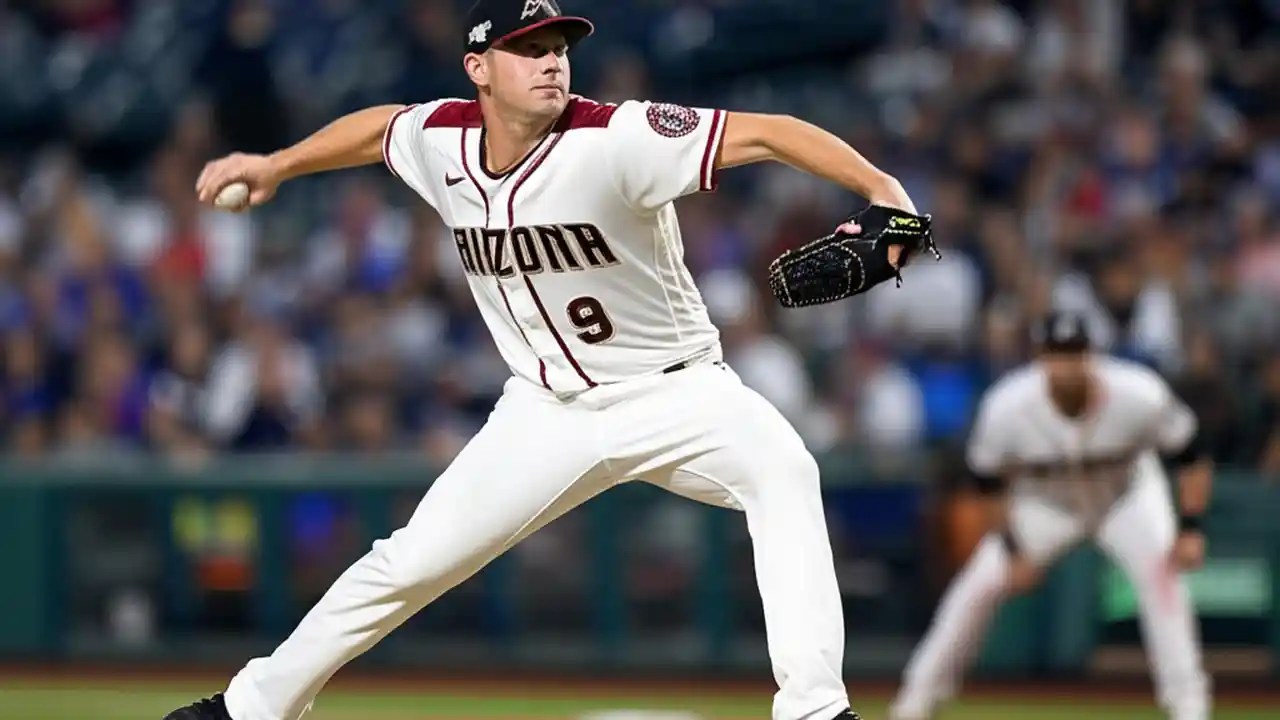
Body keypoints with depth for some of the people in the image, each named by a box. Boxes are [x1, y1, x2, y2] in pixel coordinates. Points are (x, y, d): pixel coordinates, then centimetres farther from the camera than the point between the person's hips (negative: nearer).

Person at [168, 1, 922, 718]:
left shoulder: (612, 139, -24)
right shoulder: (442, 141, -7)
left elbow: (765, 133, -32)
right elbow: (379, 126, 19)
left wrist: (882, 189, -44)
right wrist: (276, 165, 23)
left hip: (675, 391, -4)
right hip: (549, 411, 4)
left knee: (783, 471, -34)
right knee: (408, 564, 3)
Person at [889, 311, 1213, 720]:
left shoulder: (1139, 394, -32)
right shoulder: (1007, 407, -30)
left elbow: (1192, 457, -18)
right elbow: (984, 484, -13)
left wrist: (1190, 529, -25)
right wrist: (1013, 549, -17)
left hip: (1128, 495, -1)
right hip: (1044, 503, 1)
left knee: (1160, 571, -26)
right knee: (980, 586, -8)